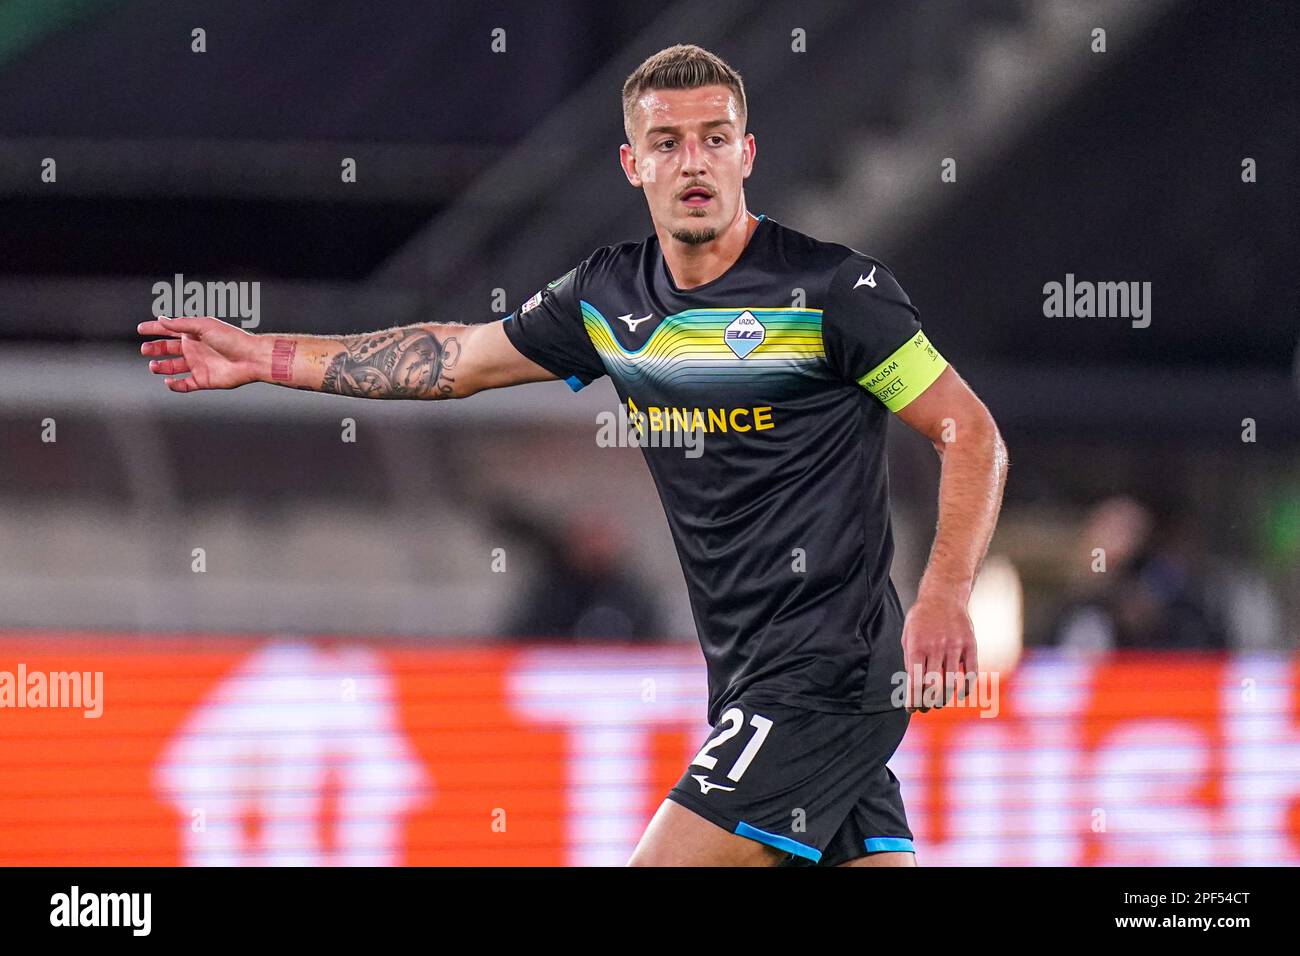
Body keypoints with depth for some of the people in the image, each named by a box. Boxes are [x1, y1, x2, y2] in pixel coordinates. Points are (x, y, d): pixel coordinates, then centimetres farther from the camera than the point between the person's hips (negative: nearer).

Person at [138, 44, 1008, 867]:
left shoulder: (832, 288, -10)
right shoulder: (611, 296, 9)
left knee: (666, 862, -14)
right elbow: (458, 358, 22)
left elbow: (973, 435, -7)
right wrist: (265, 356, 24)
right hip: (749, 677, 6)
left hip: (824, 672, -6)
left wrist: (944, 598, -20)